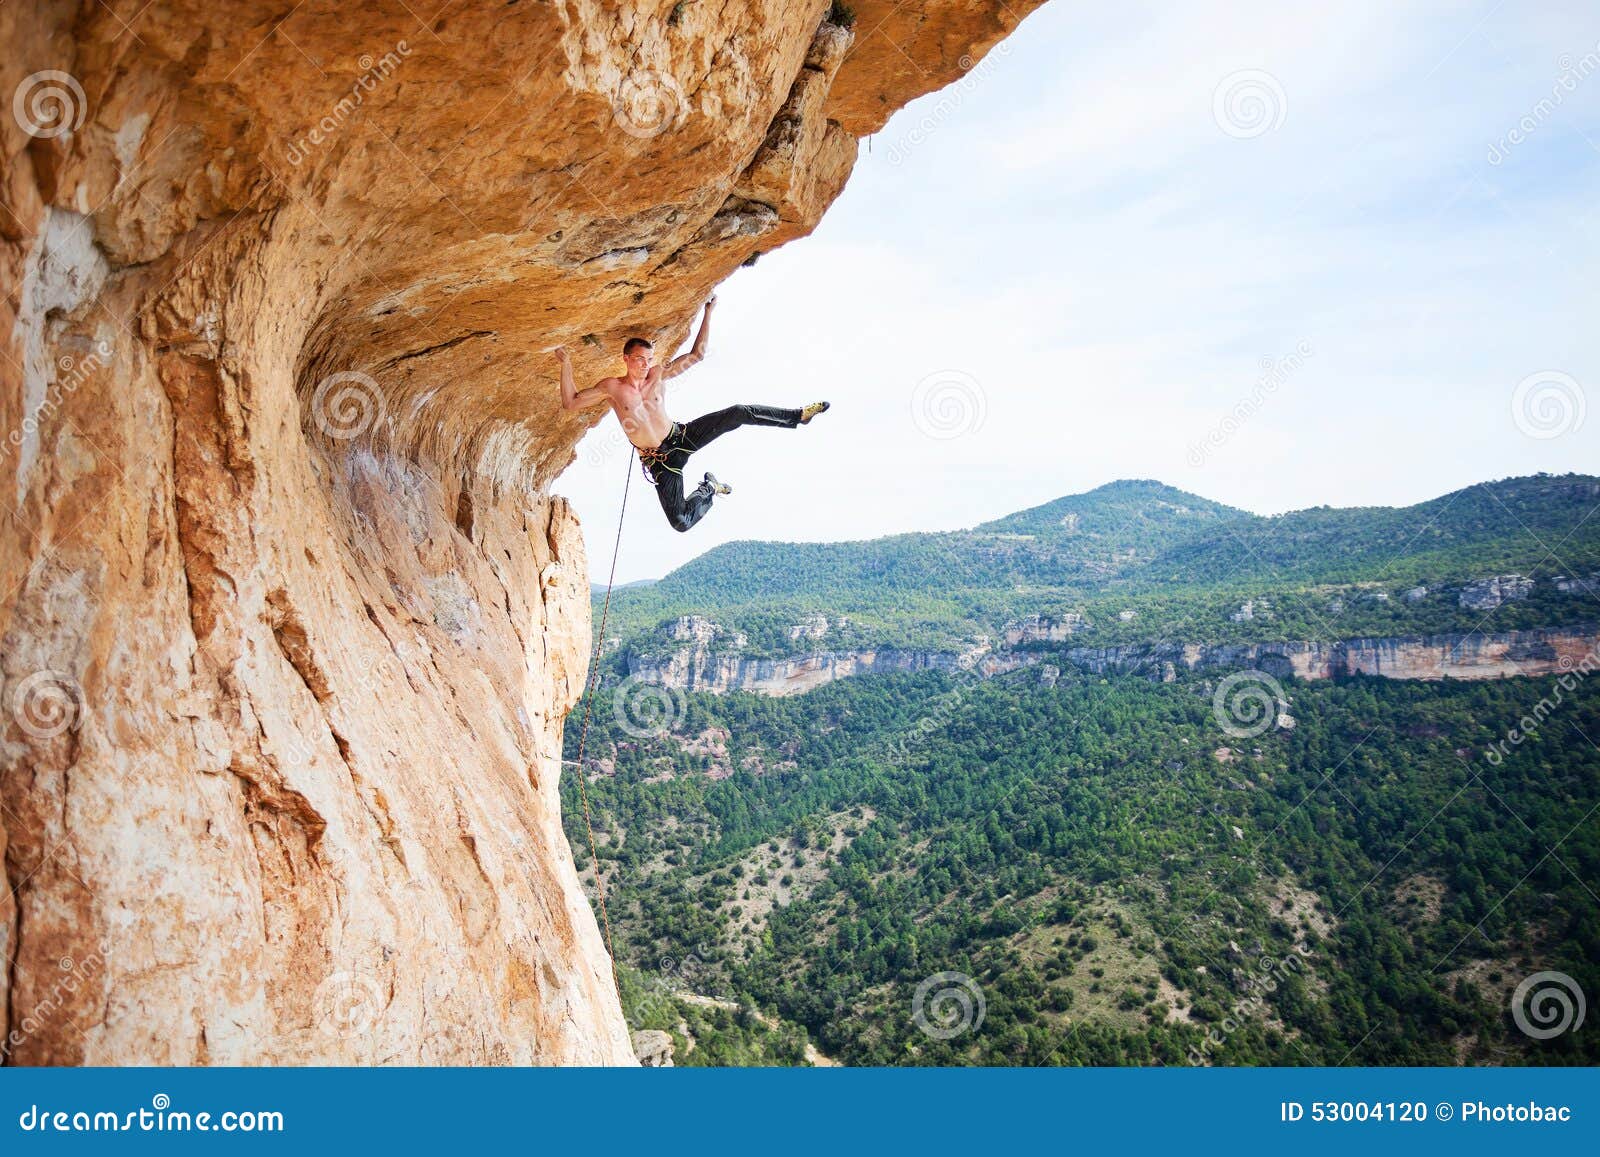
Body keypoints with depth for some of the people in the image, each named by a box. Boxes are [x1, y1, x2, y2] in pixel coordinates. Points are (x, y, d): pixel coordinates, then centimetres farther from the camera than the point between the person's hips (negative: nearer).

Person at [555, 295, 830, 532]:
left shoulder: (658, 374, -3)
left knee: (739, 413, -16)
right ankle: (708, 488, 18)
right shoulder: (611, 387, -10)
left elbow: (697, 354, -1)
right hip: (660, 461, -2)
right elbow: (570, 402, -15)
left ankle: (799, 415, 2)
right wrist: (566, 365, -23)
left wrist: (709, 312, -5)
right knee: (681, 522, -13)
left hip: (682, 436, 2)